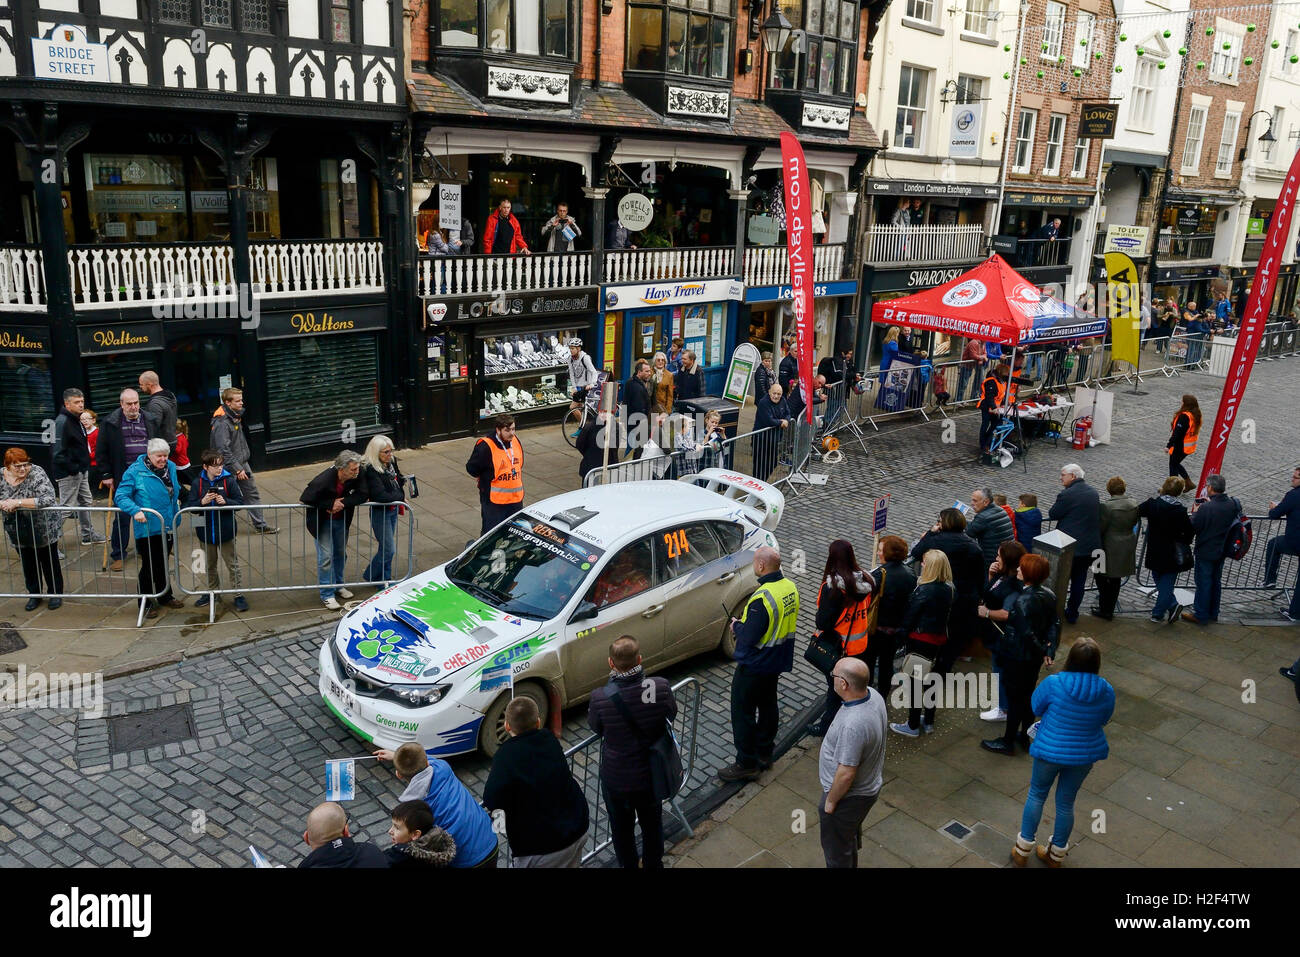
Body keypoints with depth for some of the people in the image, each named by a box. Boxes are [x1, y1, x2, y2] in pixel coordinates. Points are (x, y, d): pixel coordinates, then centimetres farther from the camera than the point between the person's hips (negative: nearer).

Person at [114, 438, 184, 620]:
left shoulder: (171, 467, 6)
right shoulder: (135, 471, -13)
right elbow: (120, 496, -15)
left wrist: (176, 500, 12)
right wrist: (135, 510, -28)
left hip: (167, 526, 6)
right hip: (148, 528, -6)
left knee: (163, 564, 20)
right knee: (149, 566, 3)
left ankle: (165, 597, 34)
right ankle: (147, 603, 17)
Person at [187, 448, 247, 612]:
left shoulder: (229, 480, -8)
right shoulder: (198, 483, -4)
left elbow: (240, 502, -7)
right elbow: (191, 506, -4)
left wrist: (225, 501, -25)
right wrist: (202, 502, -23)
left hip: (226, 530, -3)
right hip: (206, 530, 3)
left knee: (232, 564, 3)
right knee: (210, 565, 18)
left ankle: (238, 594, 10)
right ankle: (213, 592, 34)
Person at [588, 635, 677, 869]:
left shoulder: (601, 699, -30)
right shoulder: (661, 687, -25)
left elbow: (595, 726, -8)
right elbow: (670, 716, -4)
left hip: (616, 778, -2)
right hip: (651, 773, 2)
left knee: (622, 828, 25)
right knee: (652, 823, 29)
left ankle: (628, 865, 46)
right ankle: (654, 865, 50)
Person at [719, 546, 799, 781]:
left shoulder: (762, 598, -31)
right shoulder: (790, 587, -1)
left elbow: (749, 637, -27)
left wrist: (737, 625, -7)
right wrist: (745, 624, 11)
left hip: (754, 665, -9)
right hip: (778, 661, 9)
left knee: (743, 711, 4)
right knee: (768, 704, 22)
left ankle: (746, 764, 12)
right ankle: (764, 753, 37)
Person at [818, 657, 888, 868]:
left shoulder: (852, 725, -39)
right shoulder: (874, 695, -12)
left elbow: (846, 774, -31)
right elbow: (883, 724, 9)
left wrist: (830, 801, -14)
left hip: (848, 796, -9)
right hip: (869, 786, 9)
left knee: (836, 849, 15)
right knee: (850, 838, 31)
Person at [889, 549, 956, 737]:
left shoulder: (924, 590, -22)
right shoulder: (949, 589, -1)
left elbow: (910, 616, -14)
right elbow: (948, 614, 9)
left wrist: (903, 631, -1)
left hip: (920, 639, -7)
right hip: (939, 638, 7)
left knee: (915, 681, 5)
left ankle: (913, 726, 14)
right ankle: (929, 722, 31)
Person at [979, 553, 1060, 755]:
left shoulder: (1023, 600, -29)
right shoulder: (1048, 595, -4)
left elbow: (1027, 634, -27)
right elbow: (1054, 625, -1)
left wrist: (1042, 651, -11)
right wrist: (1049, 651, -3)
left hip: (1018, 657, -8)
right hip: (1034, 657, 8)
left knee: (1014, 698, 7)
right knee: (1028, 694, 22)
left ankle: (1008, 742, 23)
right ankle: (1025, 737, 37)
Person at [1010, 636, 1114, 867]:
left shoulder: (1053, 683, -25)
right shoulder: (1106, 691, -15)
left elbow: (1035, 706, -8)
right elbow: (1103, 720, 2)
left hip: (1050, 751, -2)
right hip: (1085, 755, 2)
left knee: (1036, 795, 19)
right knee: (1066, 802, 19)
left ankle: (1022, 851, 27)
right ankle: (1056, 856, 35)